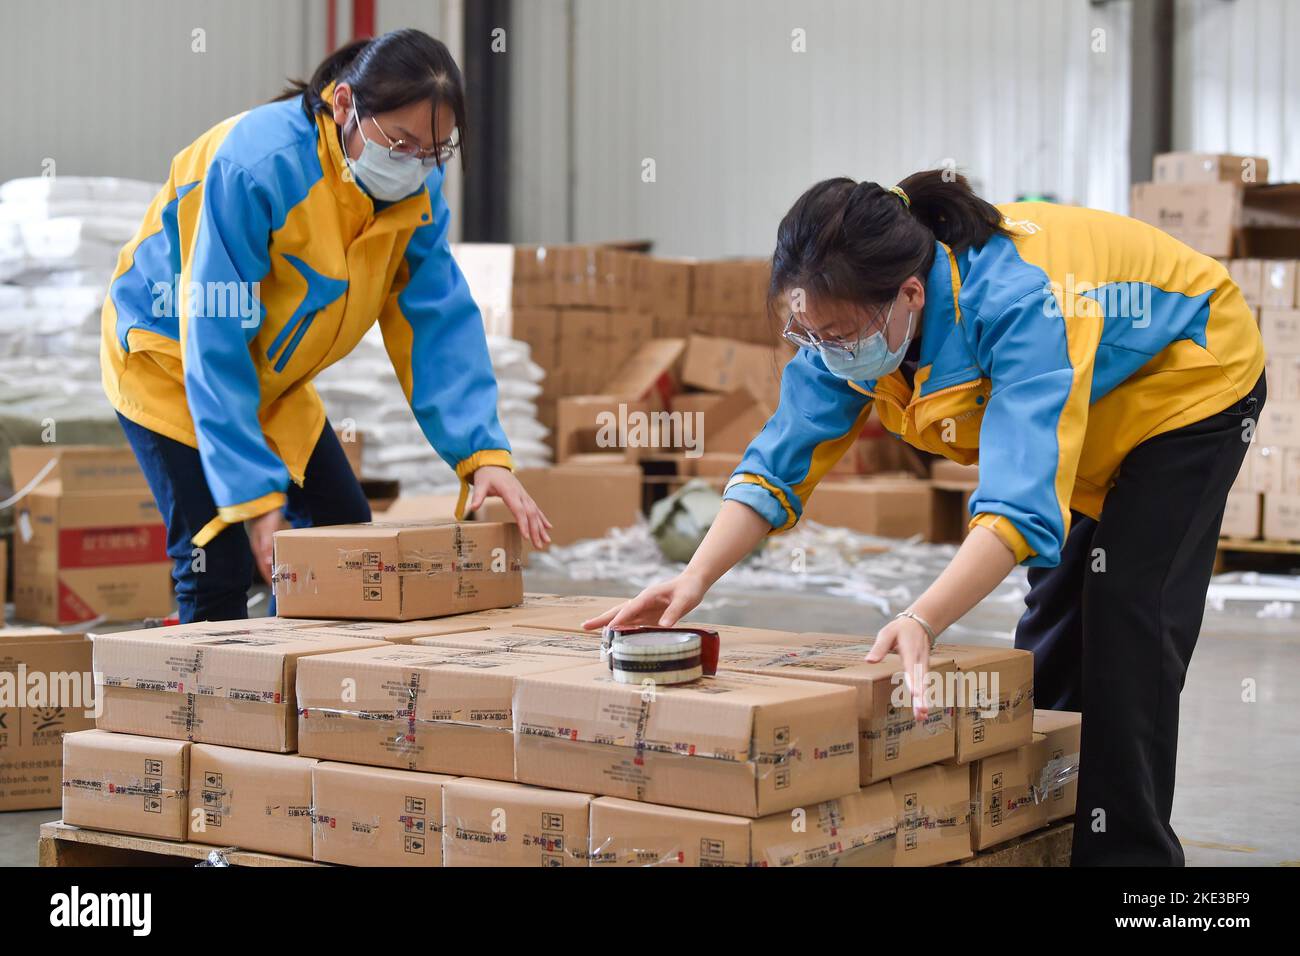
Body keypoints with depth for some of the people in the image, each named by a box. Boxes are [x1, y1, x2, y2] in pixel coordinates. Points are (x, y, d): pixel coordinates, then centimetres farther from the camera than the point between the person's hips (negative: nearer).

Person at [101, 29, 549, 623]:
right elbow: (215, 344, -33)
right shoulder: (256, 167, -34)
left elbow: (440, 322, -15)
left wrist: (484, 455, -28)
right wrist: (256, 498, -35)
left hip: (273, 379, 7)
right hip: (169, 357, -7)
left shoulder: (417, 187, -14)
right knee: (219, 564, -15)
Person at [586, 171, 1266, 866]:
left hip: (1190, 384, -7)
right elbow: (780, 460, -19)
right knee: (1053, 630, 10)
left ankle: (1126, 846, -5)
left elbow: (1022, 503, -52)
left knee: (1126, 627, -15)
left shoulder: (1019, 304, -45)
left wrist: (923, 621, -64)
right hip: (1088, 424, 7)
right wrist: (696, 577, -32)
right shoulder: (851, 317, -23)